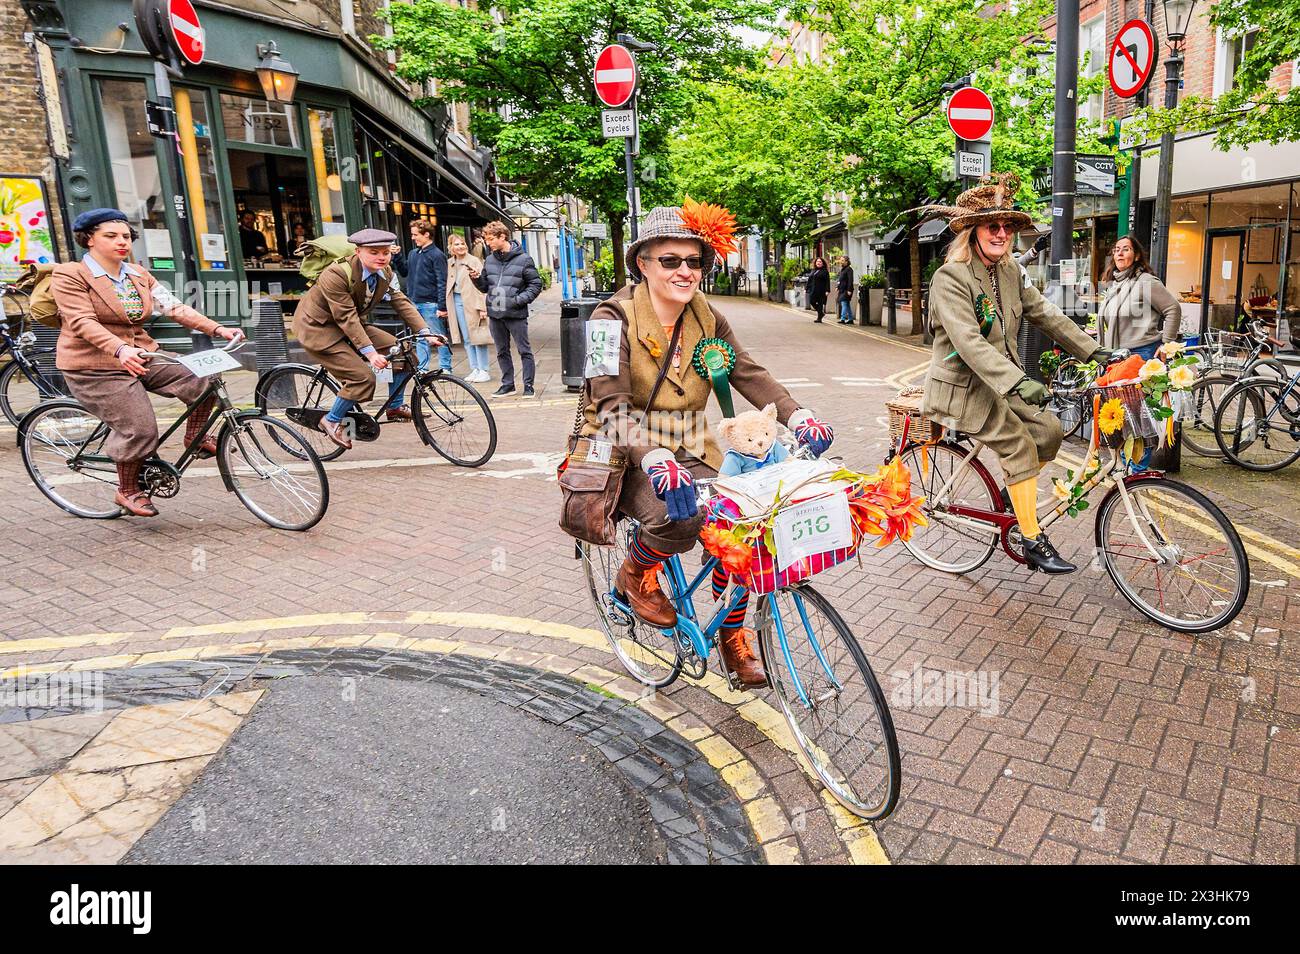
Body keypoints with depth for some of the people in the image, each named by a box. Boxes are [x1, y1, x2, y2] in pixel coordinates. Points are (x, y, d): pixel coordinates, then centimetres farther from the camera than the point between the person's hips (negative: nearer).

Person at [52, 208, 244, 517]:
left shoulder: (139, 275, 10)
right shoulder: (69, 275, -8)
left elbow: (175, 308, 0)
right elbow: (83, 322, -21)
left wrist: (217, 329, -15)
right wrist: (120, 350, -40)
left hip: (143, 356, 5)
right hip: (95, 368, -5)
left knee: (204, 382, -17)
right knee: (140, 430, -15)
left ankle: (194, 436, 8)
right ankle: (128, 491, 9)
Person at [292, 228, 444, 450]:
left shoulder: (385, 273, -5)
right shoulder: (337, 274, -29)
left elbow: (401, 302, -7)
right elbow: (346, 317, -31)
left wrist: (425, 332, -19)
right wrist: (369, 352, -36)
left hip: (352, 325, 8)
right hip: (319, 328, -8)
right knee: (362, 376, -24)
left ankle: (394, 407, 14)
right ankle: (332, 421, -1)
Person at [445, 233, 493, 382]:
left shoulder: (474, 261, -6)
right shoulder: (449, 263, 10)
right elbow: (447, 285, 12)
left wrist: (482, 307, -16)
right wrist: (446, 307, 6)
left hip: (471, 301, -5)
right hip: (457, 301, 5)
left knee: (477, 337, -3)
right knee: (466, 339, 9)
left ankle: (484, 371, 5)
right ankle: (474, 369, 17)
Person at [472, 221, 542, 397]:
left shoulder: (523, 259, -5)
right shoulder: (490, 260, 10)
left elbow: (535, 285, -4)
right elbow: (485, 287, 17)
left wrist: (520, 299, -15)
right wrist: (477, 278, -3)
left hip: (516, 314, -5)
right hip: (495, 314, 5)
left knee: (524, 351, 1)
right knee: (502, 352, 13)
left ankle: (528, 385, 9)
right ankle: (507, 384, 23)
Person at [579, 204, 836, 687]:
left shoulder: (706, 318, 4)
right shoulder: (614, 318, -13)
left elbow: (749, 374, -5)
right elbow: (611, 407, -24)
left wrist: (798, 417, -24)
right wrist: (656, 460, -42)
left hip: (691, 453, 5)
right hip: (629, 457, -5)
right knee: (679, 519, -32)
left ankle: (734, 635, 10)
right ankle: (635, 573, 3)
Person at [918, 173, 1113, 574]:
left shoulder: (1011, 271, 7)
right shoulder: (951, 277, -19)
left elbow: (1046, 314, 10)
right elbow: (968, 341, -31)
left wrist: (1094, 351, 4)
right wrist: (1018, 382, -40)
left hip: (999, 383, 8)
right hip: (961, 387, -8)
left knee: (1049, 430, -5)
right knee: (1020, 446, -15)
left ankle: (1016, 494, 20)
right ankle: (1034, 543, -6)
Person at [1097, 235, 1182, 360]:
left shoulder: (1146, 282, -9)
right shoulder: (1112, 284, 15)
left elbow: (1174, 309, -10)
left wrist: (1166, 344, -9)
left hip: (1142, 352, -7)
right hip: (1116, 353, 7)